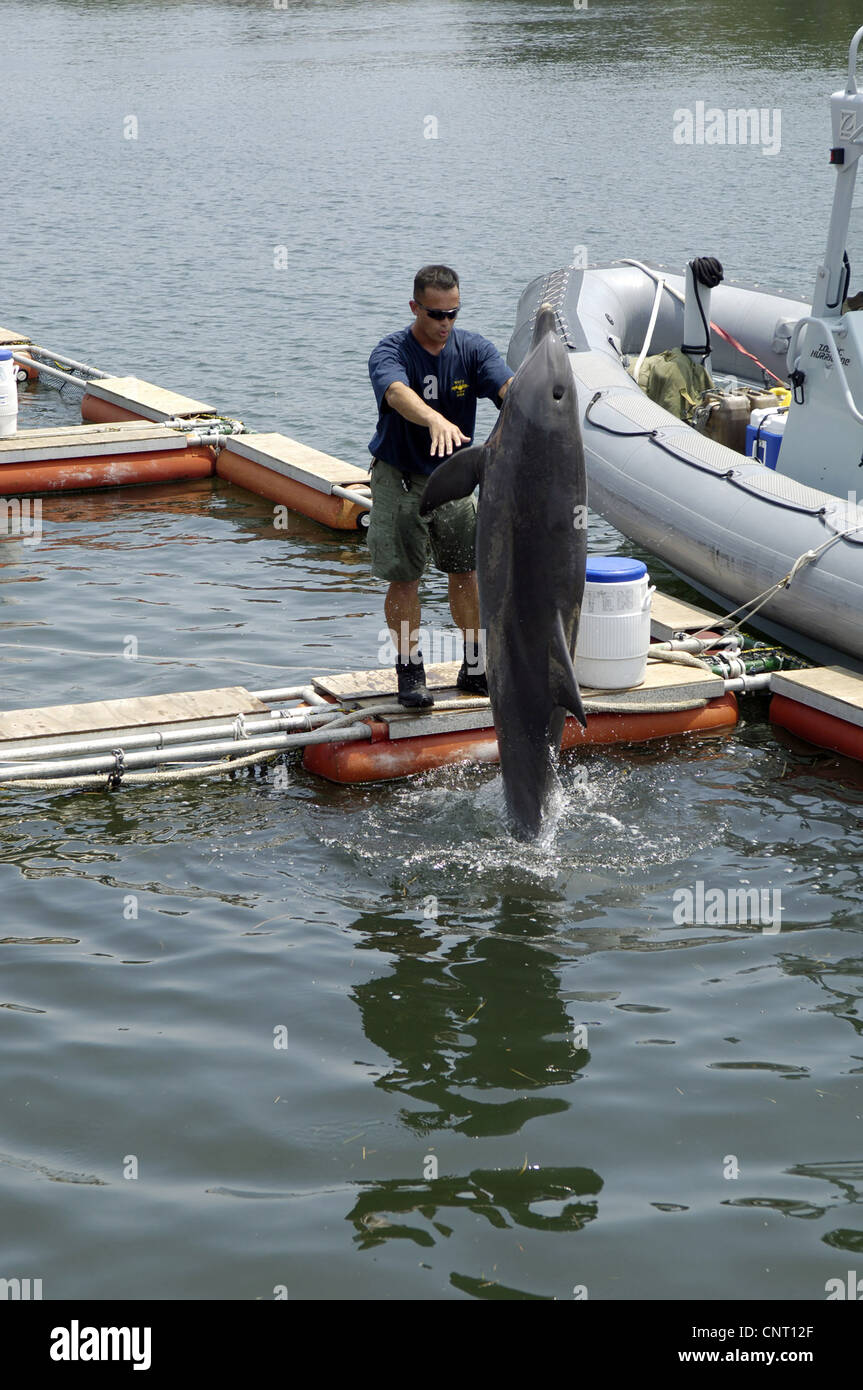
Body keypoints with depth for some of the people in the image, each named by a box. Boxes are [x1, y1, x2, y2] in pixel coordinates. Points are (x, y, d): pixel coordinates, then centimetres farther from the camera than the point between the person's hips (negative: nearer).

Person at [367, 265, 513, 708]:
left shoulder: (472, 348, -7)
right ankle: (410, 671, 12)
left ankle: (475, 666, 22)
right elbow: (398, 393, -42)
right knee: (404, 578, -2)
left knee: (466, 570, 8)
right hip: (399, 478, -3)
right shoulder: (390, 352, -19)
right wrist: (435, 420, -63)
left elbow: (508, 385, -25)